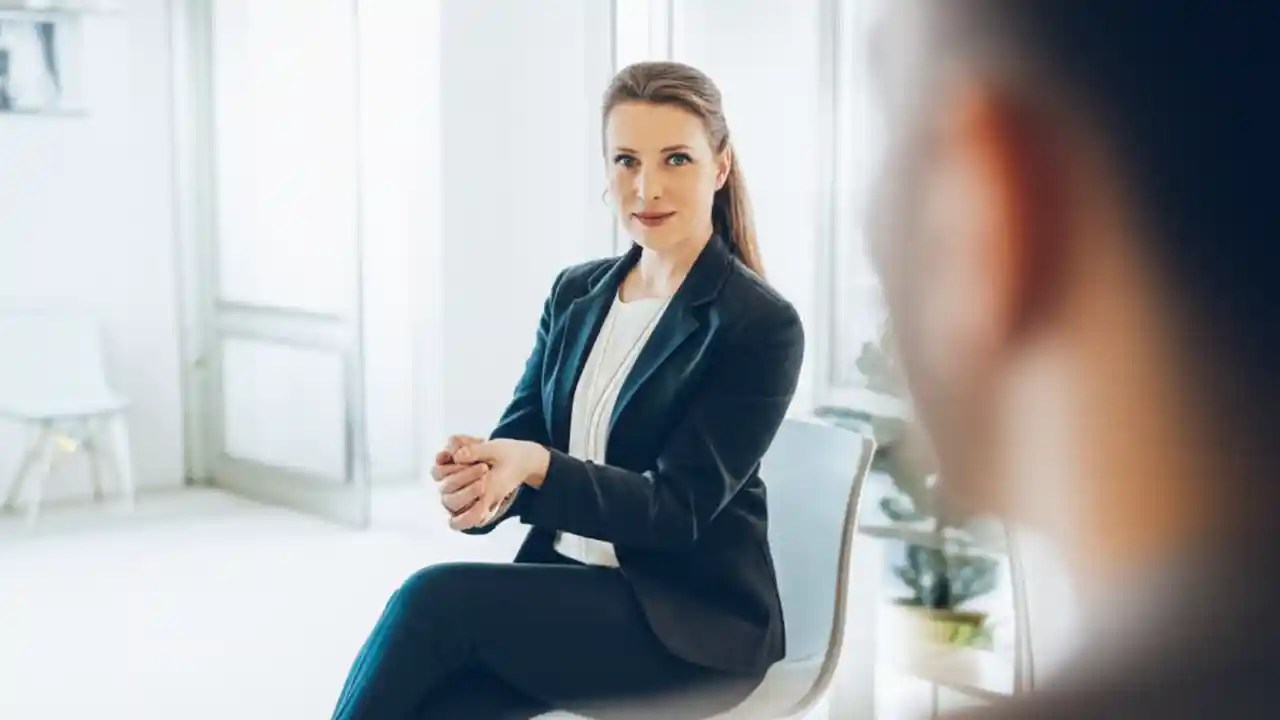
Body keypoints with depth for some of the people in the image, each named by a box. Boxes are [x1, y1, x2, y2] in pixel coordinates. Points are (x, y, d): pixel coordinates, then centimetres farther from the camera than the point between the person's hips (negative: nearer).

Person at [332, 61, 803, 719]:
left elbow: (678, 510, -16)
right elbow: (517, 436, 3)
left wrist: (534, 466, -32)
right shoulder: (576, 293, 9)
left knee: (436, 598, -26)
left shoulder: (762, 327, -11)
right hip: (564, 588, 5)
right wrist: (482, 481, -23)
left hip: (690, 620, -4)